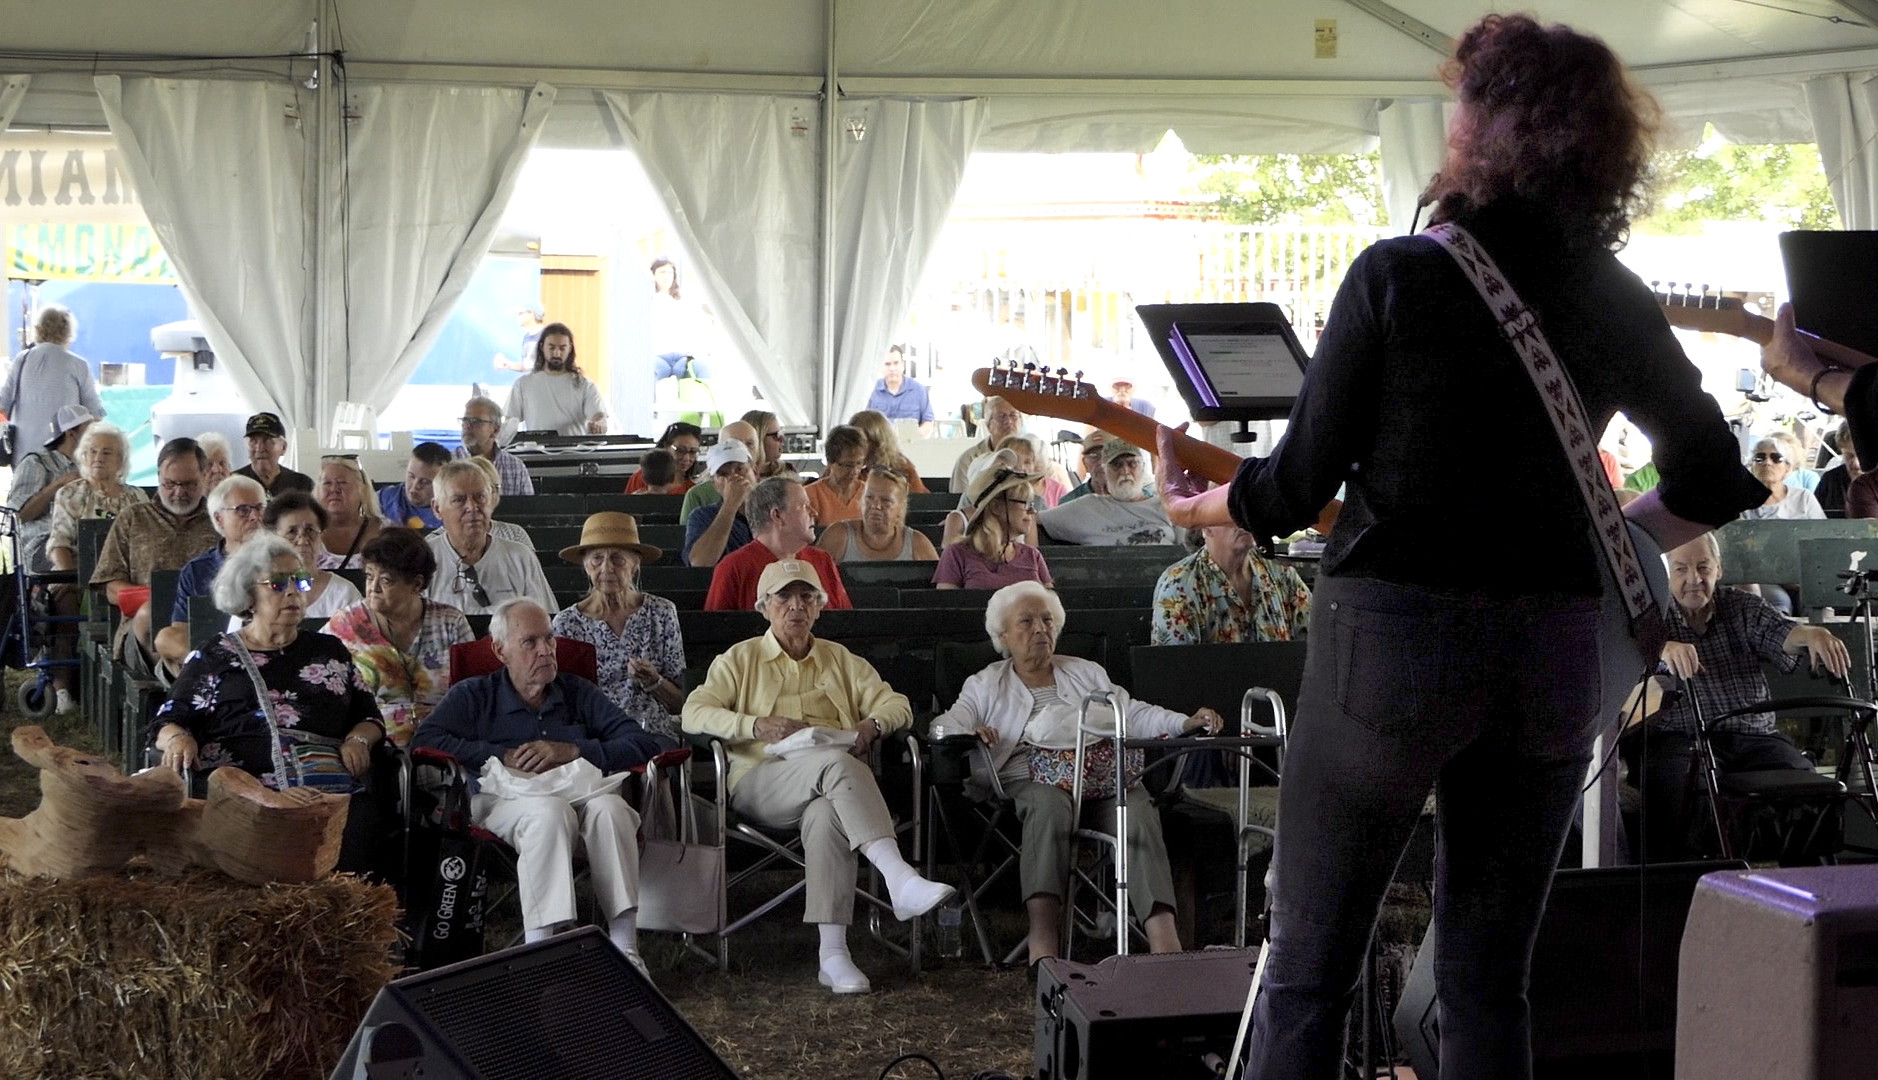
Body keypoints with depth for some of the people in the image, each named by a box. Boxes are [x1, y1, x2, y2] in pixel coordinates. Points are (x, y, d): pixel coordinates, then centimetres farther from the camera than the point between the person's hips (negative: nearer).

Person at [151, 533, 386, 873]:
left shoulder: (329, 651, 27)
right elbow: (165, 723, 16)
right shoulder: (214, 659, 20)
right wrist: (179, 739, -7)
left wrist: (359, 739, 4)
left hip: (333, 789, 2)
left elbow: (369, 717, 26)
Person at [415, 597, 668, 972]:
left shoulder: (578, 692, 23)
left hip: (579, 794, 2)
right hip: (506, 799, -2)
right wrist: (501, 757, -7)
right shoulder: (473, 696, 19)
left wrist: (572, 751, -5)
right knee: (549, 809, -37)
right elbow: (424, 741, 0)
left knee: (610, 807, -33)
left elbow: (644, 744, 10)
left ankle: (624, 947, -35)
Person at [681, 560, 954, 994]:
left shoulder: (841, 661, 26)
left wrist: (873, 725, -8)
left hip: (829, 787, 2)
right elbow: (694, 713, 3)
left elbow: (897, 705, 17)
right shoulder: (740, 659, 18)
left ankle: (833, 953, -45)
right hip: (762, 786, -2)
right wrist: (756, 725, -14)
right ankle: (900, 878, -50)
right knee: (836, 762, -36)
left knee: (826, 815, -38)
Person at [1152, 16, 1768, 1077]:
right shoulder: (1617, 303, 4)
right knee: (1489, 979, 14)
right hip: (1555, 654, 4)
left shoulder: (1397, 274, -9)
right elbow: (1716, 483, 11)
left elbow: (1302, 483, -7)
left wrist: (1196, 506, 10)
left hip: (1393, 633, -4)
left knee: (1308, 972, 6)